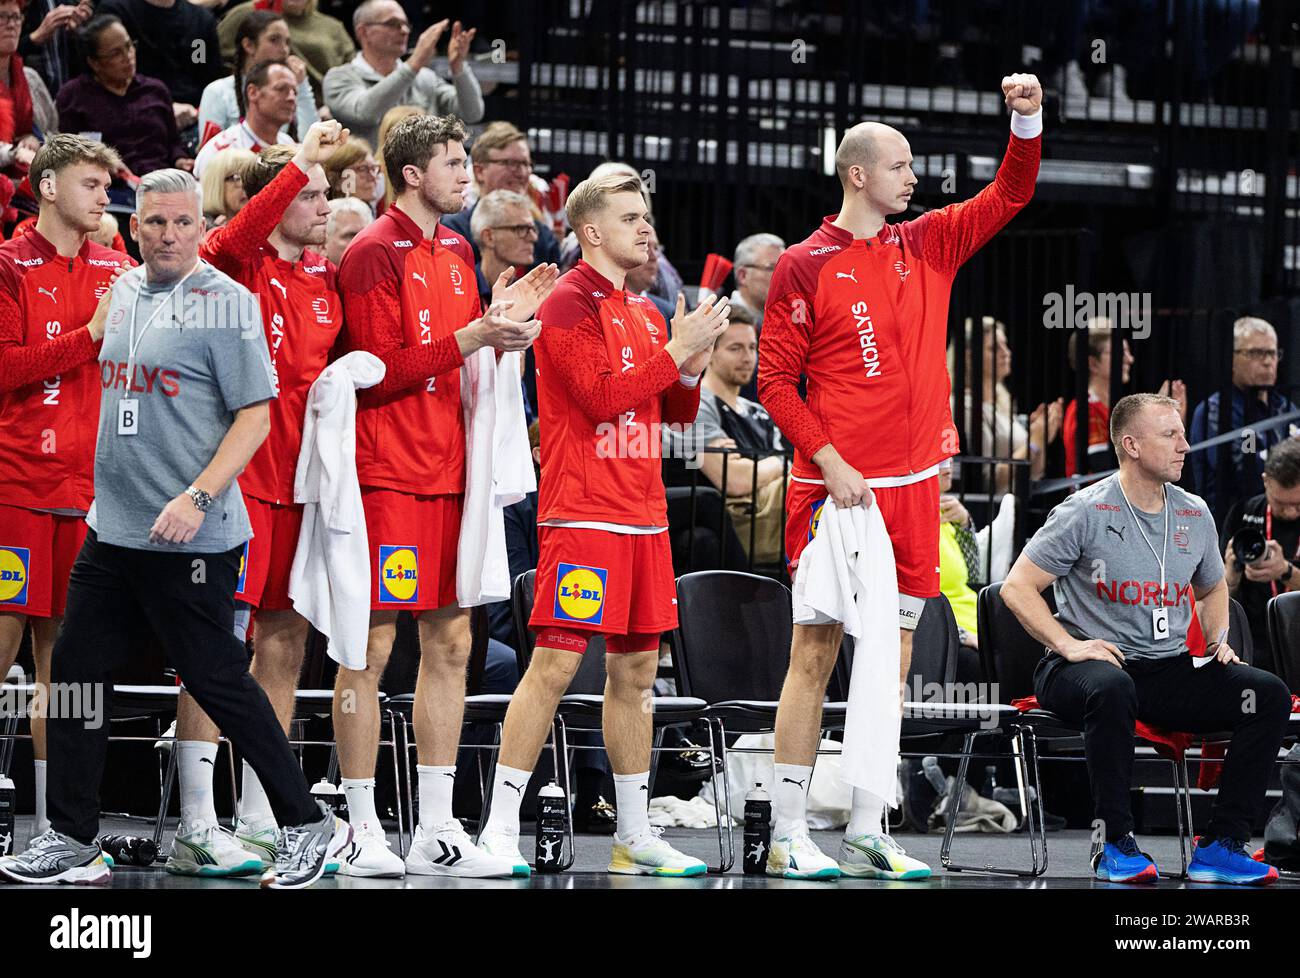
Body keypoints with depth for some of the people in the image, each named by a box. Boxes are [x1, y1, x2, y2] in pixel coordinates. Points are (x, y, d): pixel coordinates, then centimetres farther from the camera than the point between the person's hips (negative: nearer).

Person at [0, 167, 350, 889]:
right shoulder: (123, 292, 12)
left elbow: (255, 417, -13)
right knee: (77, 674, 7)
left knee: (220, 683, -3)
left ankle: (309, 827, 8)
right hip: (111, 527, 7)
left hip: (191, 535, -7)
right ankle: (73, 843, 16)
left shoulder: (226, 302, -9)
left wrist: (197, 498, -21)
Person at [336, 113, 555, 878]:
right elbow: (377, 373, -16)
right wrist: (471, 336, -18)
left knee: (450, 643, 8)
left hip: (448, 471, 8)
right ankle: (362, 831, 2)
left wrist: (502, 319, 5)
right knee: (372, 648, -4)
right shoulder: (376, 254, -10)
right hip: (389, 476, -8)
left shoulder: (456, 251, 16)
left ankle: (437, 831, 13)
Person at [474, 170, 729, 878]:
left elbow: (677, 413, 19)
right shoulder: (571, 304, -7)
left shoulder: (644, 313, 18)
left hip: (643, 515, 8)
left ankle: (634, 835, 16)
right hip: (583, 514, -8)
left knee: (634, 671, 10)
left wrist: (693, 363, 1)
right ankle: (500, 830, -8)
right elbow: (604, 397, -17)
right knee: (555, 663, -11)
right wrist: (676, 349, -13)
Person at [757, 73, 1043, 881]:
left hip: (914, 483, 6)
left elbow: (1010, 195, 12)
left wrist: (1029, 120, -5)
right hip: (836, 484, -6)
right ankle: (789, 837, -1)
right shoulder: (805, 267, -5)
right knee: (817, 651, -5)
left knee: (892, 655, 7)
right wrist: (830, 462, -14)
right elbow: (775, 381, -6)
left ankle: (868, 832, 12)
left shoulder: (927, 246, 11)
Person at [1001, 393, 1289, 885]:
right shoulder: (1085, 512, -7)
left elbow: (1213, 589, 29)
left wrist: (1218, 640, 9)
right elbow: (1017, 587, -7)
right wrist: (1068, 645, -18)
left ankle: (1221, 846, -16)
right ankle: (1116, 845, -30)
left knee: (1269, 694, -15)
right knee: (1111, 688, -42)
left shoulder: (1195, 516, 10)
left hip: (1170, 669, 6)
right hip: (1092, 661, -6)